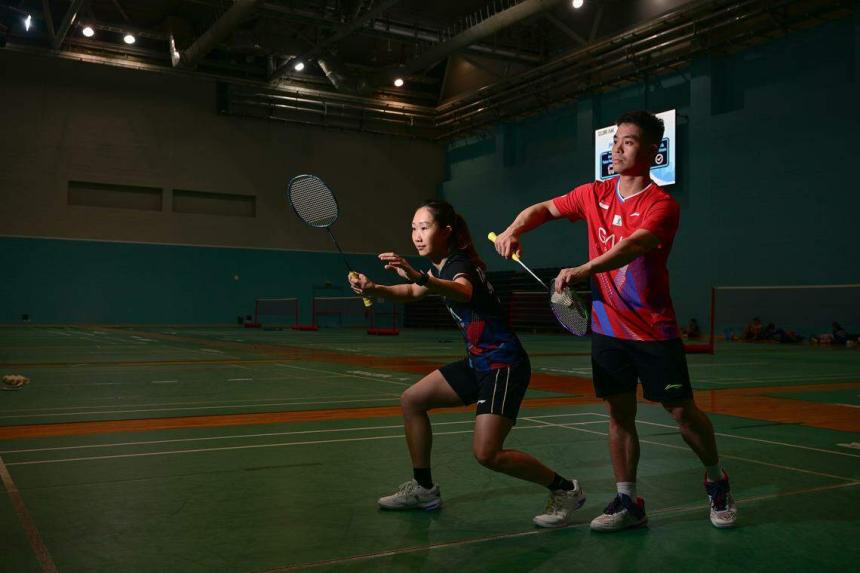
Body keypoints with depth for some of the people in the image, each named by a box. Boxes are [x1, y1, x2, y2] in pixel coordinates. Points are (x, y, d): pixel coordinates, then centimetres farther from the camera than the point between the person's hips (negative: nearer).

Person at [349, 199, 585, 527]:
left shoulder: (459, 263, -18)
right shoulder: (441, 265, 10)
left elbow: (463, 292, -44)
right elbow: (412, 292, 27)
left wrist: (420, 277, -61)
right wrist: (374, 289, 9)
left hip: (504, 365, -10)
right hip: (478, 361, 10)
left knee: (487, 454, -18)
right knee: (412, 400, 11)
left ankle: (564, 490, 1)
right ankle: (423, 488, 21)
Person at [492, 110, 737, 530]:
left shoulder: (661, 205, -13)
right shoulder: (595, 195, 5)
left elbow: (633, 245, -32)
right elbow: (545, 209, 16)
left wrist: (584, 270, -47)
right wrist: (514, 230, -4)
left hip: (654, 330, -4)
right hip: (607, 328, 4)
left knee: (682, 411, 3)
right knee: (619, 414, 7)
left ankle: (716, 481, 29)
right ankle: (628, 503, 17)